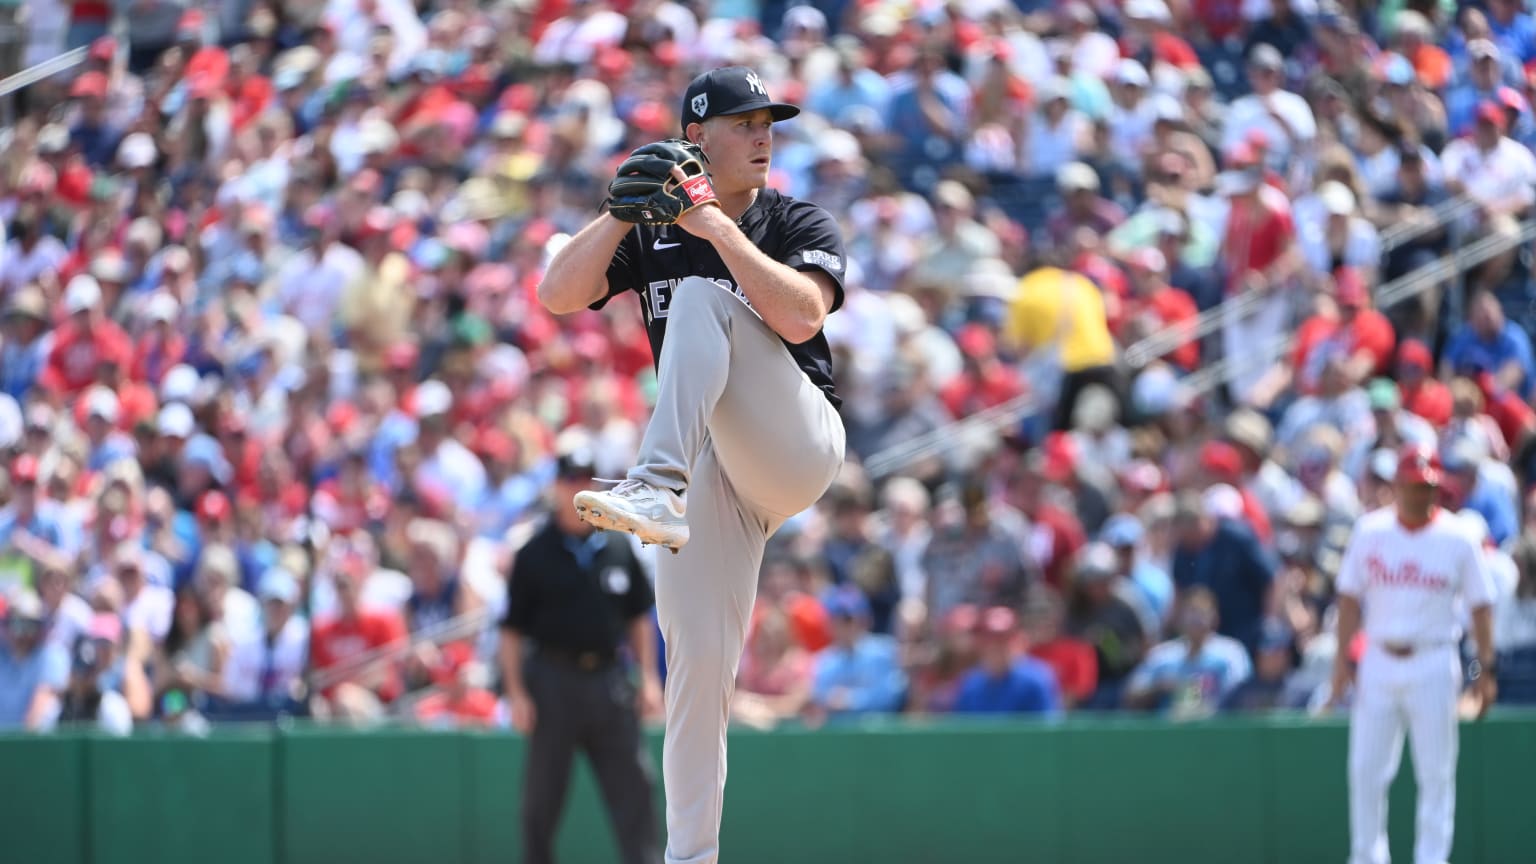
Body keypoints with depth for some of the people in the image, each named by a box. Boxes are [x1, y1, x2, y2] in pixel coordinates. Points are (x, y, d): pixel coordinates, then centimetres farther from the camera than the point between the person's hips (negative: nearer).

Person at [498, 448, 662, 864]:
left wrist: (648, 677, 7)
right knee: (542, 796, 3)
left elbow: (638, 618, 14)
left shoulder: (618, 547, 8)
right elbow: (511, 630, -3)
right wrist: (516, 693, -10)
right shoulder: (535, 553, -2)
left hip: (609, 679, 3)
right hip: (554, 679, -3)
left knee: (633, 788, -3)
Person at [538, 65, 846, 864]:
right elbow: (559, 296, -3)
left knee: (700, 299, -25)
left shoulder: (799, 225, 4)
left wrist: (719, 229, -18)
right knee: (698, 653, -10)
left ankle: (656, 488, -44)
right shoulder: (650, 236, 12)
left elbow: (799, 317, -15)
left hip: (800, 444, -3)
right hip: (712, 471, 3)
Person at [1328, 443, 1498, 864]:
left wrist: (1485, 667, -6)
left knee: (1436, 773, -1)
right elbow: (1350, 597, 9)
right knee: (1365, 768, 2)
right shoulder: (1370, 531, 4)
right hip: (1377, 663, 2)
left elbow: (1480, 605, 0)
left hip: (1434, 666, -2)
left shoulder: (1457, 537, -1)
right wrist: (1343, 657, 2)